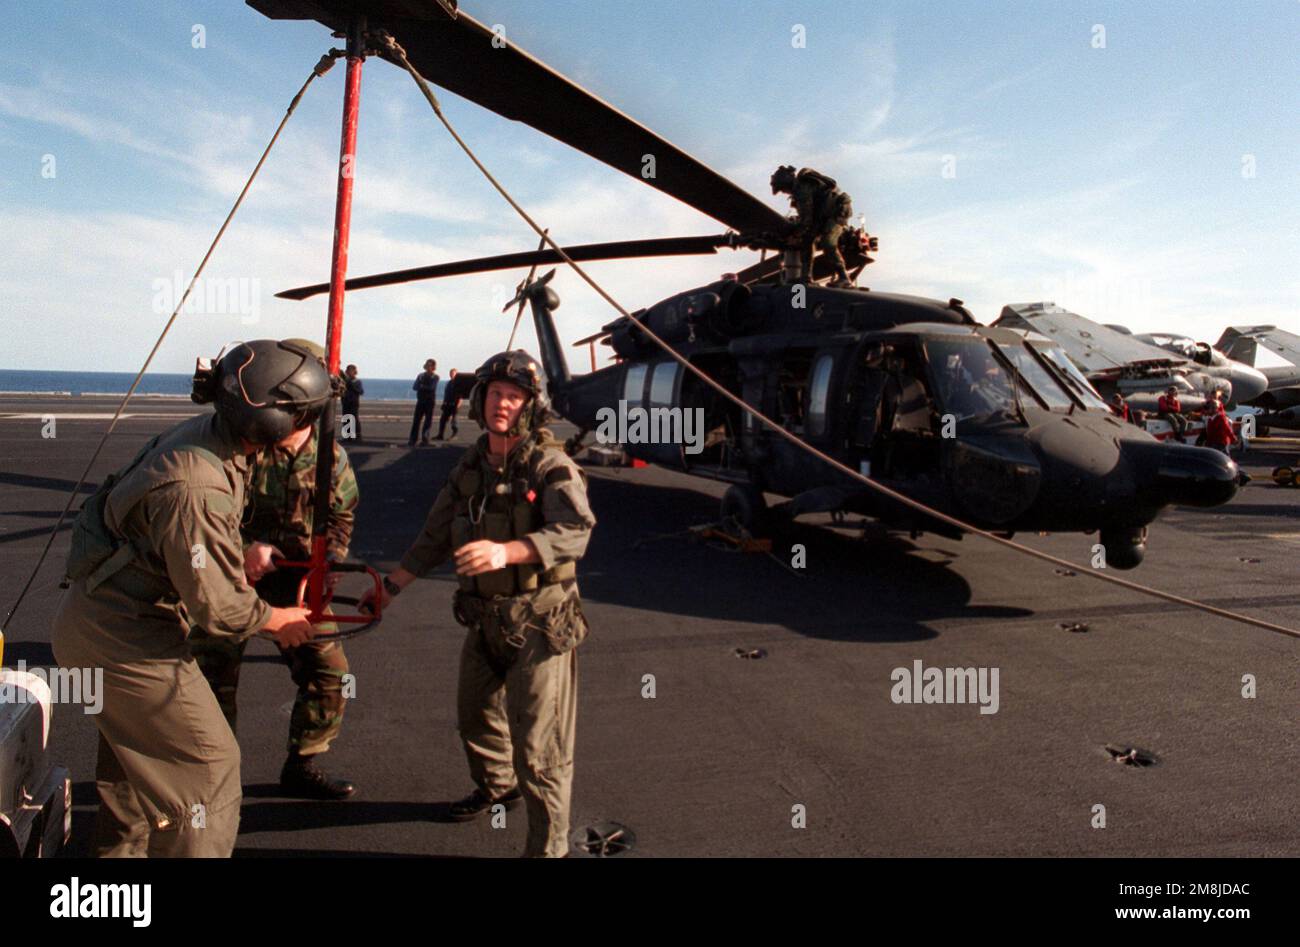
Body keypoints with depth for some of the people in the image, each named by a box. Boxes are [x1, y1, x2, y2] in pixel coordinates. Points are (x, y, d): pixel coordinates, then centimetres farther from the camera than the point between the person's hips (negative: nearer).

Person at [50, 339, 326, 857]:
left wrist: (245, 554, 8)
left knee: (133, 743, 28)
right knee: (208, 761, 0)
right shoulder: (195, 492, -34)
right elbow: (216, 604, -24)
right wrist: (277, 619, -9)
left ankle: (120, 845, 49)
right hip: (124, 641, -10)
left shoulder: (202, 432, -6)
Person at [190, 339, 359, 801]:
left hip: (295, 579, 2)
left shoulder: (330, 456, -8)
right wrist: (243, 549, -23)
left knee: (329, 673, 2)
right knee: (213, 676, 2)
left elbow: (340, 519, 0)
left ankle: (302, 769, 22)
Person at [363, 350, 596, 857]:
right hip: (485, 620, 7)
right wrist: (391, 586, 17)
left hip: (538, 624, -7)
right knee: (477, 715, 26)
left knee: (538, 746, -2)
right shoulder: (470, 467, 5)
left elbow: (574, 531, -32)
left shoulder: (551, 466, -16)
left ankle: (548, 846, 17)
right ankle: (497, 786, 55)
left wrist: (505, 550, -45)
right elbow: (435, 537, 15)